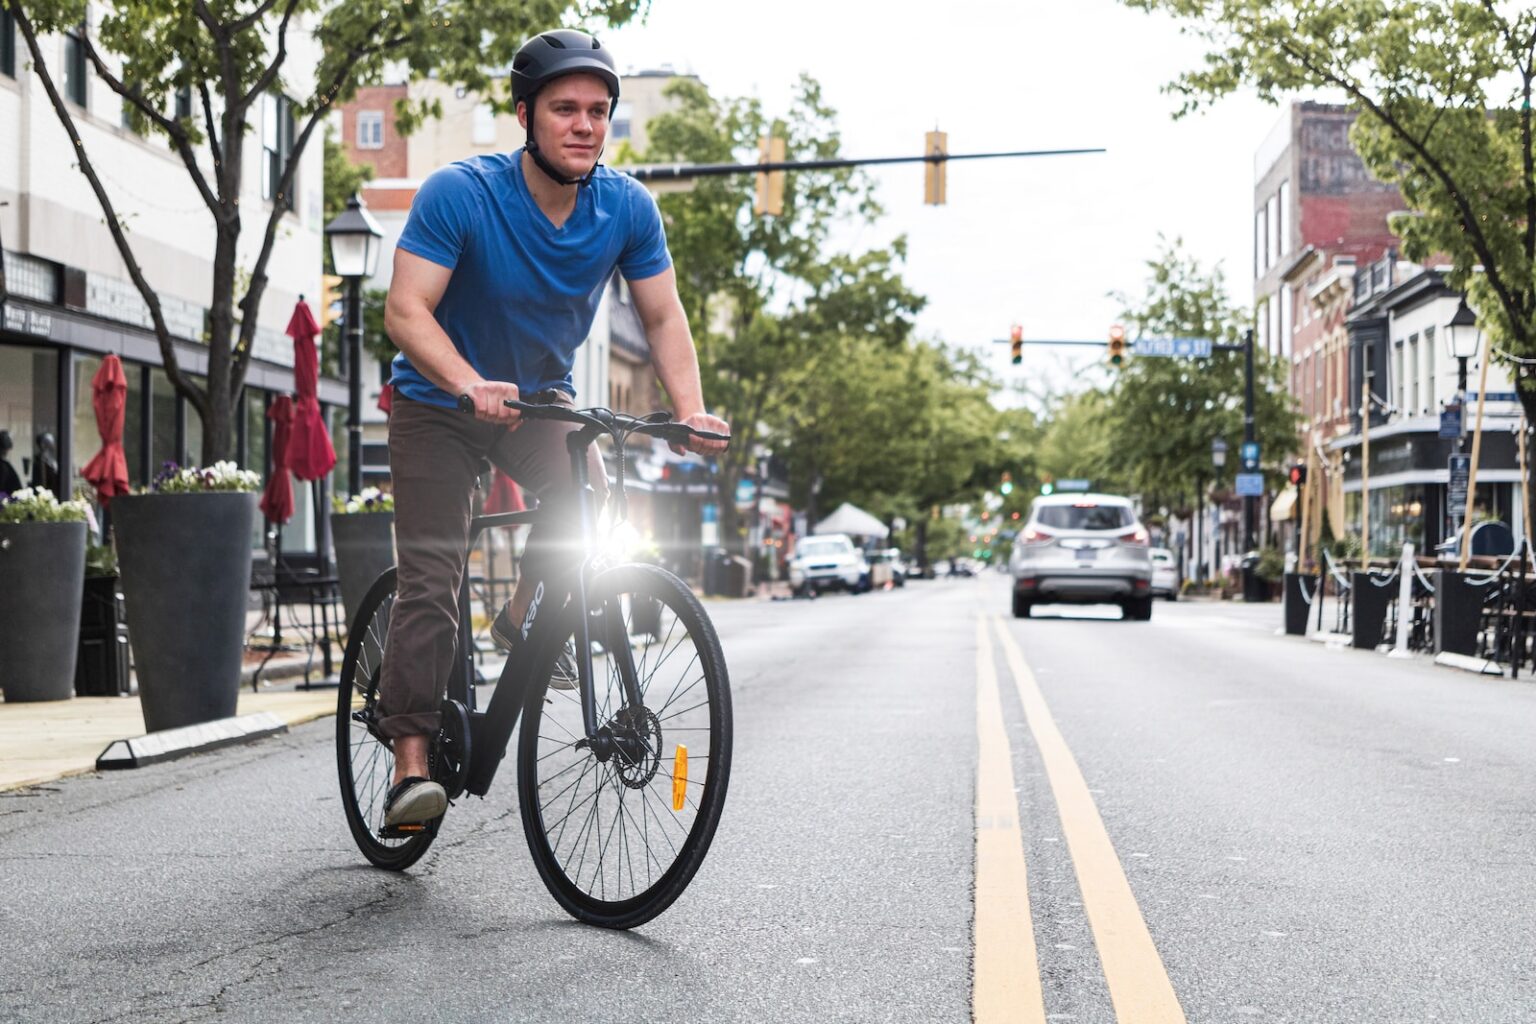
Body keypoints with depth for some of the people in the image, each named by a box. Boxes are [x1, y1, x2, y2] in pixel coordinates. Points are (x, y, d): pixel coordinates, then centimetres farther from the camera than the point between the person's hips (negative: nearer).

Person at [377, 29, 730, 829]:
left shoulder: (627, 208, -13)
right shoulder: (460, 193, -24)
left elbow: (663, 318, -7)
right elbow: (405, 310, -29)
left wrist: (692, 410, -23)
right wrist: (472, 385, -46)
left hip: (539, 399, 3)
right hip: (439, 403, -3)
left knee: (590, 495, -26)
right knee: (430, 579, -12)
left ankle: (526, 615, 4)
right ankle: (411, 764, -8)